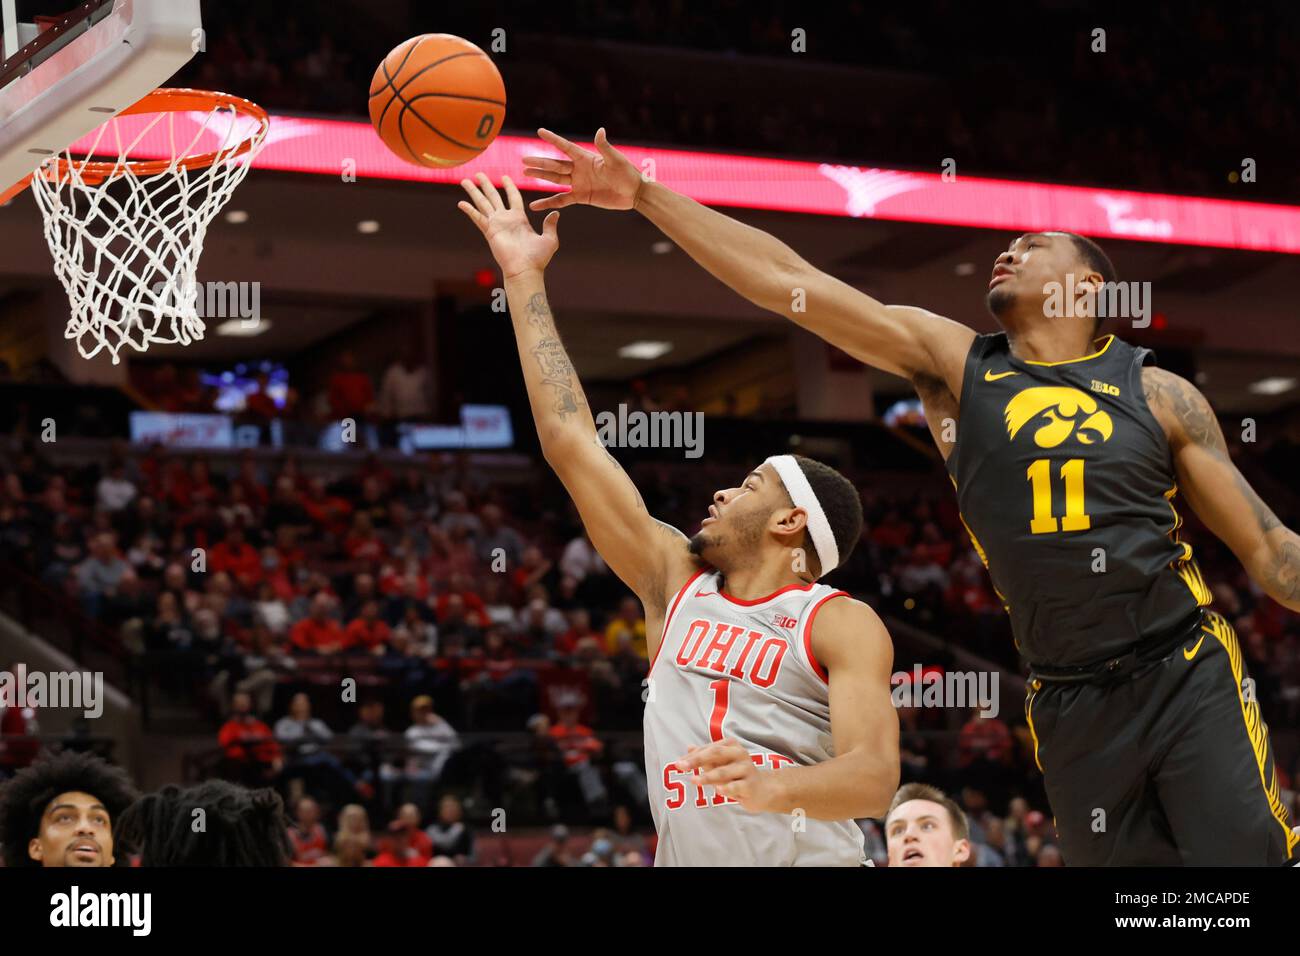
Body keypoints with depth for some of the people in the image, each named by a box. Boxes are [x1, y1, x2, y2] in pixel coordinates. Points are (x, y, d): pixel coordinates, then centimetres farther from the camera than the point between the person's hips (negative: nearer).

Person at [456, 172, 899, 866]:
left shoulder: (841, 625, -2)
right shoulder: (676, 583, 13)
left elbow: (875, 776, -15)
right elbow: (569, 440, 13)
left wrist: (778, 788, -36)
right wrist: (524, 277, 13)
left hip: (809, 856, -5)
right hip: (683, 856, 5)